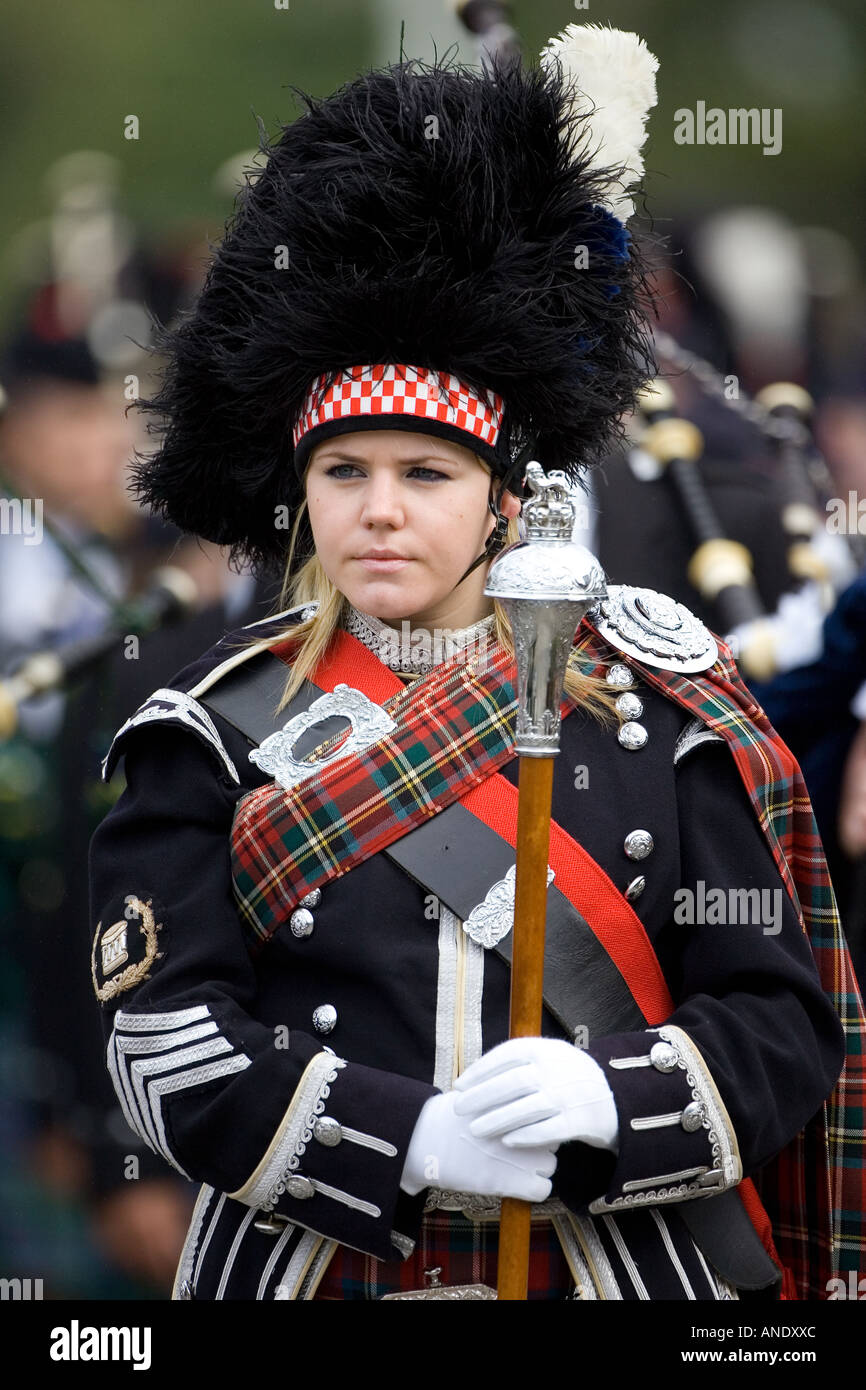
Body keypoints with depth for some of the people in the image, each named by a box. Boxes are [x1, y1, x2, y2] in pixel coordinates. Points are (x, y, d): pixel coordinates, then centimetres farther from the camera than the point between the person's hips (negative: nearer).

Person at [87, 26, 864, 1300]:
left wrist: (607, 1104, -23)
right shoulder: (219, 738, -2)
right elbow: (169, 1051, -10)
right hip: (309, 1266, 0)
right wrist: (421, 1144, -24)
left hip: (625, 1272, 1)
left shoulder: (657, 714, -1)